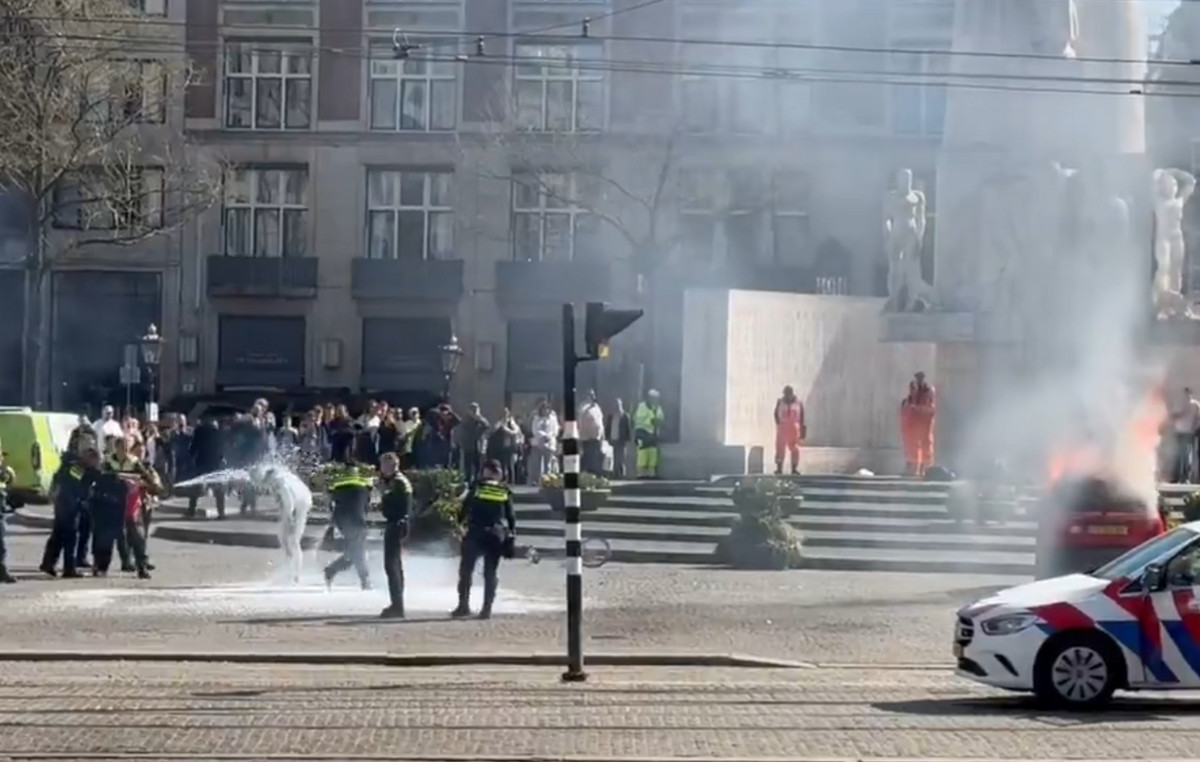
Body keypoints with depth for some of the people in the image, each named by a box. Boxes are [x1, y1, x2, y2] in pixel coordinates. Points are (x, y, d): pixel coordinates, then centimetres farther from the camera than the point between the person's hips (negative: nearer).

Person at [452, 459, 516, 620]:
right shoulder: (505, 492, 9)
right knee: (490, 573, 8)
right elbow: (511, 517, 9)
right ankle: (487, 608, 3)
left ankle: (464, 605, -1)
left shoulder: (476, 488, 3)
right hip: (497, 536, 2)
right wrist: (512, 537, 13)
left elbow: (464, 509, 1)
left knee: (466, 570, 5)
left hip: (475, 534, -2)